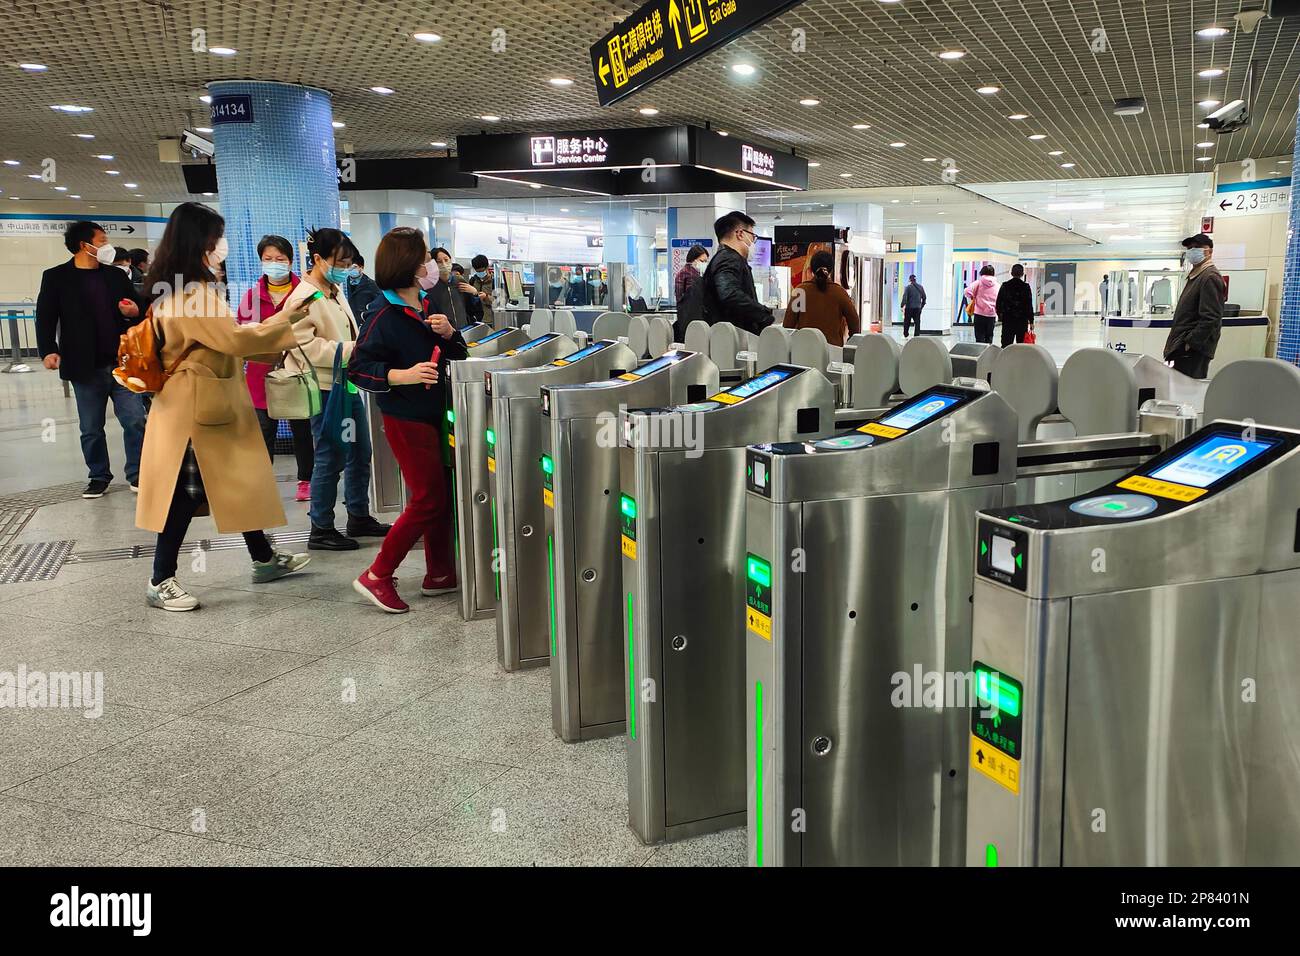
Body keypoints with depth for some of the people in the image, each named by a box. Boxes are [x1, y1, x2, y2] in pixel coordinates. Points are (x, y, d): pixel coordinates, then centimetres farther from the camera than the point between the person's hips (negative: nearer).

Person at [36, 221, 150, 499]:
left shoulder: (116, 275, 11)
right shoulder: (56, 277, 1)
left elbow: (143, 307, 17)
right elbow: (45, 318, -3)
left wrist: (136, 311, -7)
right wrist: (48, 350, -17)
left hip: (123, 363, 2)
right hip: (86, 368, -2)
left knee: (135, 421, -1)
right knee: (91, 429, 8)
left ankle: (136, 473, 11)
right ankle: (99, 476, 22)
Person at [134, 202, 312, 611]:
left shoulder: (188, 288, 13)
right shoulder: (190, 293, -20)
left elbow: (221, 337, 14)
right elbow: (233, 339, -21)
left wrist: (272, 325, 10)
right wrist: (284, 321, -10)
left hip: (213, 404, 10)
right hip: (195, 406, -10)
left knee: (240, 481, 16)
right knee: (188, 492, -2)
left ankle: (264, 559, 28)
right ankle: (160, 582, 9)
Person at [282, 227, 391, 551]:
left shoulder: (336, 291, 12)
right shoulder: (303, 299, -14)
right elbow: (305, 346, -22)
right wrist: (350, 350, -24)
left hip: (348, 382, 9)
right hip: (325, 387, -9)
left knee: (360, 453, 15)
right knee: (331, 459, -2)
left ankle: (359, 517, 29)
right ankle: (321, 530, 9)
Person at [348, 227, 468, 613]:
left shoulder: (427, 306, 7)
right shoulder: (385, 317, -16)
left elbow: (458, 353, 15)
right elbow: (359, 368, -16)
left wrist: (449, 332, -6)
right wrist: (403, 375, -29)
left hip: (433, 414, 8)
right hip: (406, 418, -8)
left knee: (440, 495, 13)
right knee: (427, 500, -6)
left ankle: (439, 573, 24)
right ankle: (376, 577, 4)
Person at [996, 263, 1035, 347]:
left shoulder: (1005, 286, 0)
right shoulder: (1025, 287, -4)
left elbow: (998, 302, 6)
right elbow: (1029, 305, -4)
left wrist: (1000, 313, 23)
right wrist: (1031, 321, 1)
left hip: (1007, 319, 1)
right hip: (1022, 319, -1)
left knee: (1006, 343, 0)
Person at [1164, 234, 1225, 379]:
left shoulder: (1210, 277, -11)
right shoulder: (1196, 275, 20)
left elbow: (1210, 318, -19)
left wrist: (1190, 342, -18)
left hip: (1193, 350, -10)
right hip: (1184, 347, 10)